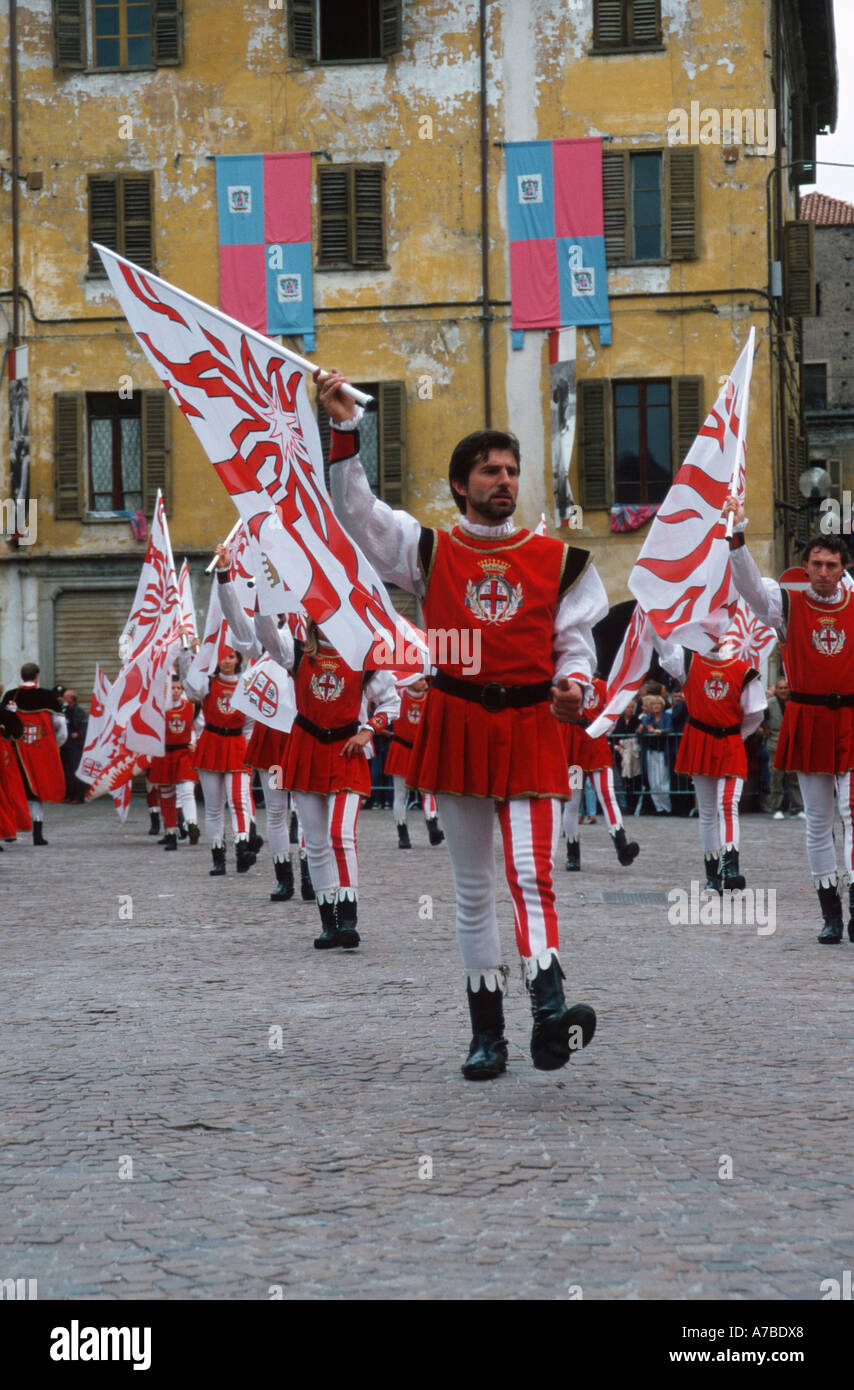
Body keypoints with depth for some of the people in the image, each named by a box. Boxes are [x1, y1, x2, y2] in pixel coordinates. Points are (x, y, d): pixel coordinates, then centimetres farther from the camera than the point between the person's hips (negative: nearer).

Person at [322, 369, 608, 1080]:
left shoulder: (557, 560, 7)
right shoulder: (431, 551, 7)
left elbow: (576, 640, 8)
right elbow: (357, 509, 0)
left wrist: (573, 686, -14)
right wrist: (346, 428, -10)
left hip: (531, 728, -1)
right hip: (458, 725, 1)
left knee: (533, 874, -17)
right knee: (473, 888, 6)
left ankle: (549, 1010, -32)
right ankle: (487, 1035, 12)